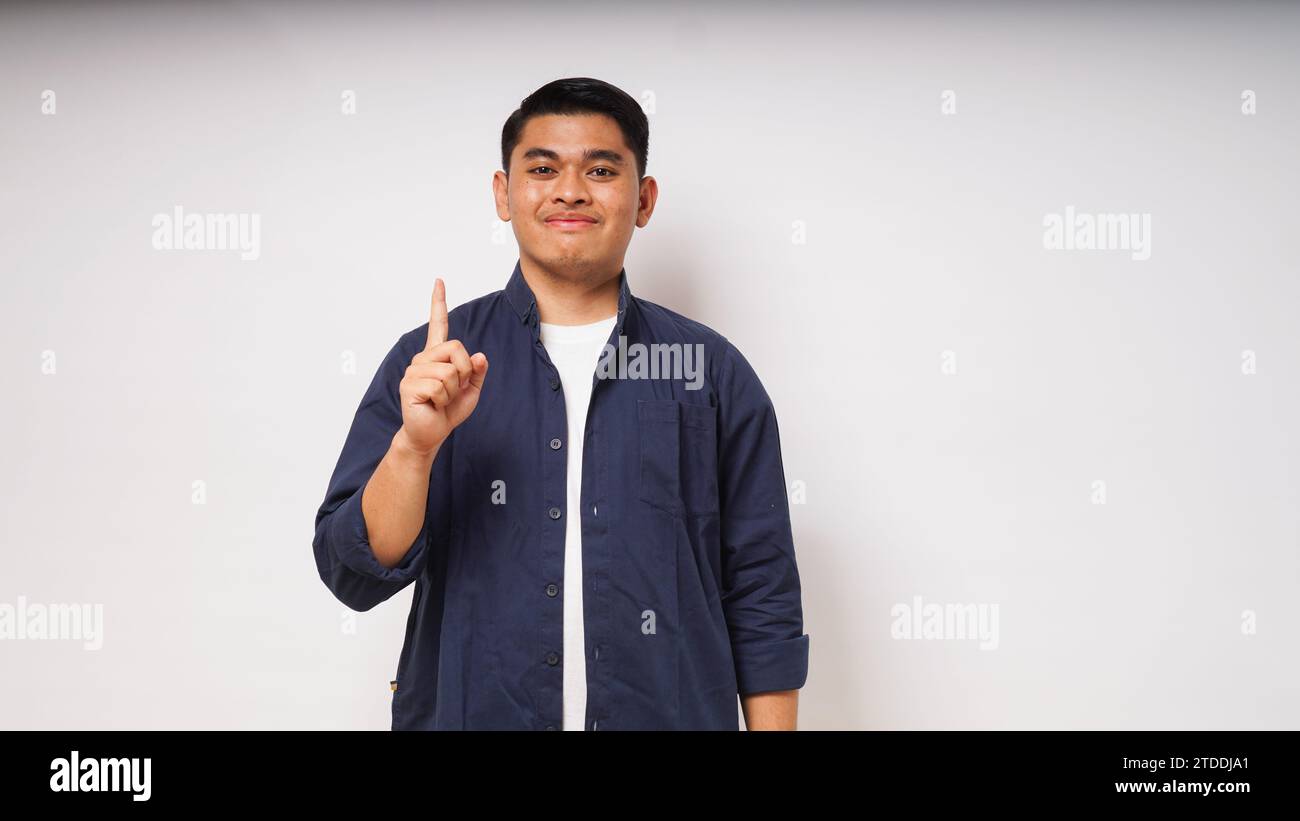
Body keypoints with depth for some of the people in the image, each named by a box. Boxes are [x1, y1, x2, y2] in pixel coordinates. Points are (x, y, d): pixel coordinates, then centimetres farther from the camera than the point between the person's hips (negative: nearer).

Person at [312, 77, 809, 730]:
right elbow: (354, 575, -8)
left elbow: (763, 597, 0)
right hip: (470, 710, 0)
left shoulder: (714, 371, -2)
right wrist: (416, 444, -23)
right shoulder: (425, 361, -3)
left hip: (672, 712, 0)